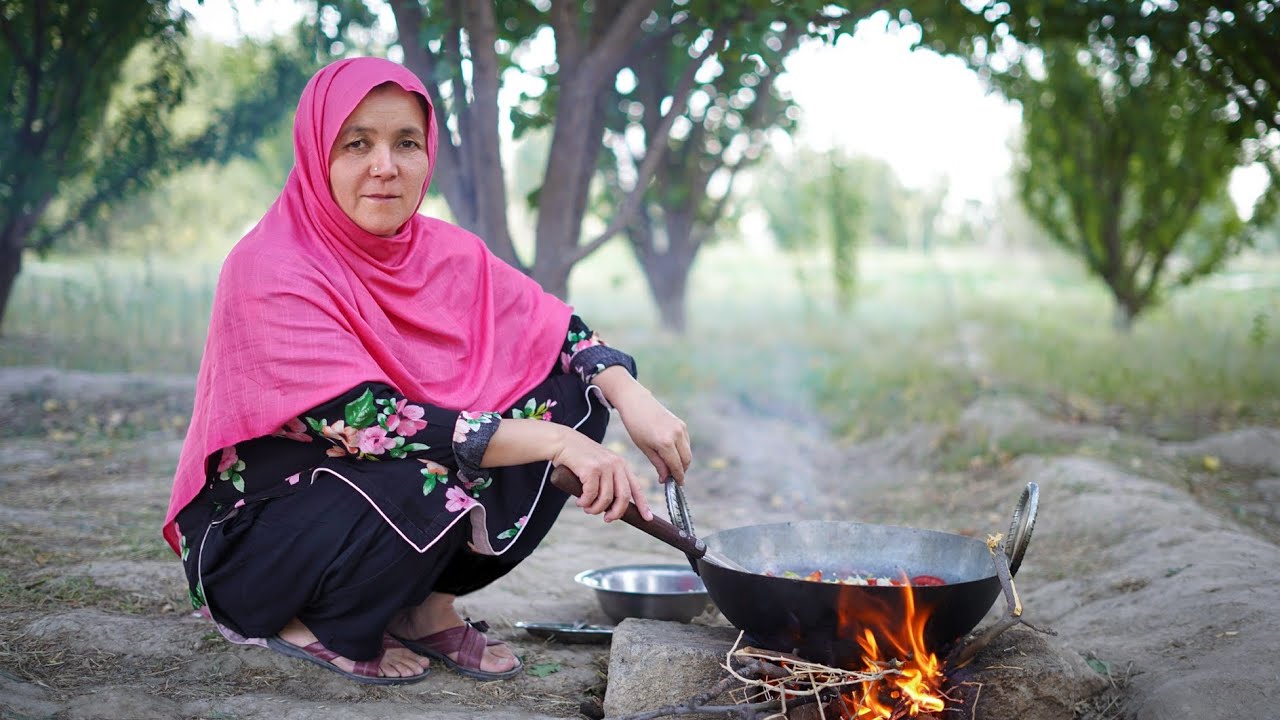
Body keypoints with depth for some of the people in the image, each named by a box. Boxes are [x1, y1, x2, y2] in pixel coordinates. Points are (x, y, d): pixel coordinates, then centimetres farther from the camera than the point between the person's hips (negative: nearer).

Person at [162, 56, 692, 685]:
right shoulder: (271, 270, -22)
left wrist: (631, 398, -21)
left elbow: (558, 330, 1)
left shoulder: (443, 252, -2)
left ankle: (427, 606, 0)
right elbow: (368, 421, -31)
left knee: (572, 398, -6)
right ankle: (313, 627, -6)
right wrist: (553, 441, -35)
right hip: (256, 534, -7)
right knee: (424, 480, -35)